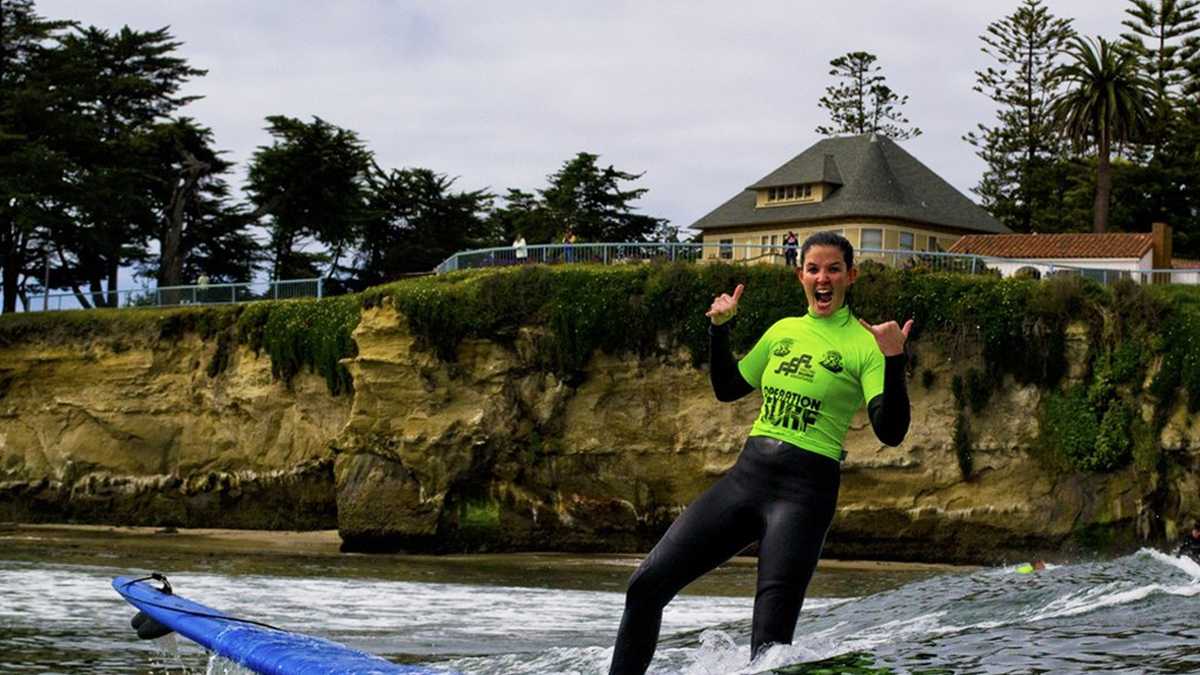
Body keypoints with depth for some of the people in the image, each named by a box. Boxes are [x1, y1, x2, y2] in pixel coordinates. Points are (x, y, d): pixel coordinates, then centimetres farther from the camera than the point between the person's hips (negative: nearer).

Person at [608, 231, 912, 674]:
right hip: (746, 474, 6)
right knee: (646, 586, -1)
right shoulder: (783, 331, 13)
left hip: (805, 490, -5)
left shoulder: (864, 343, -4)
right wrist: (719, 328, 14)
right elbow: (727, 388, 26)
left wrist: (894, 360, -27)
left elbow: (891, 433, -14)